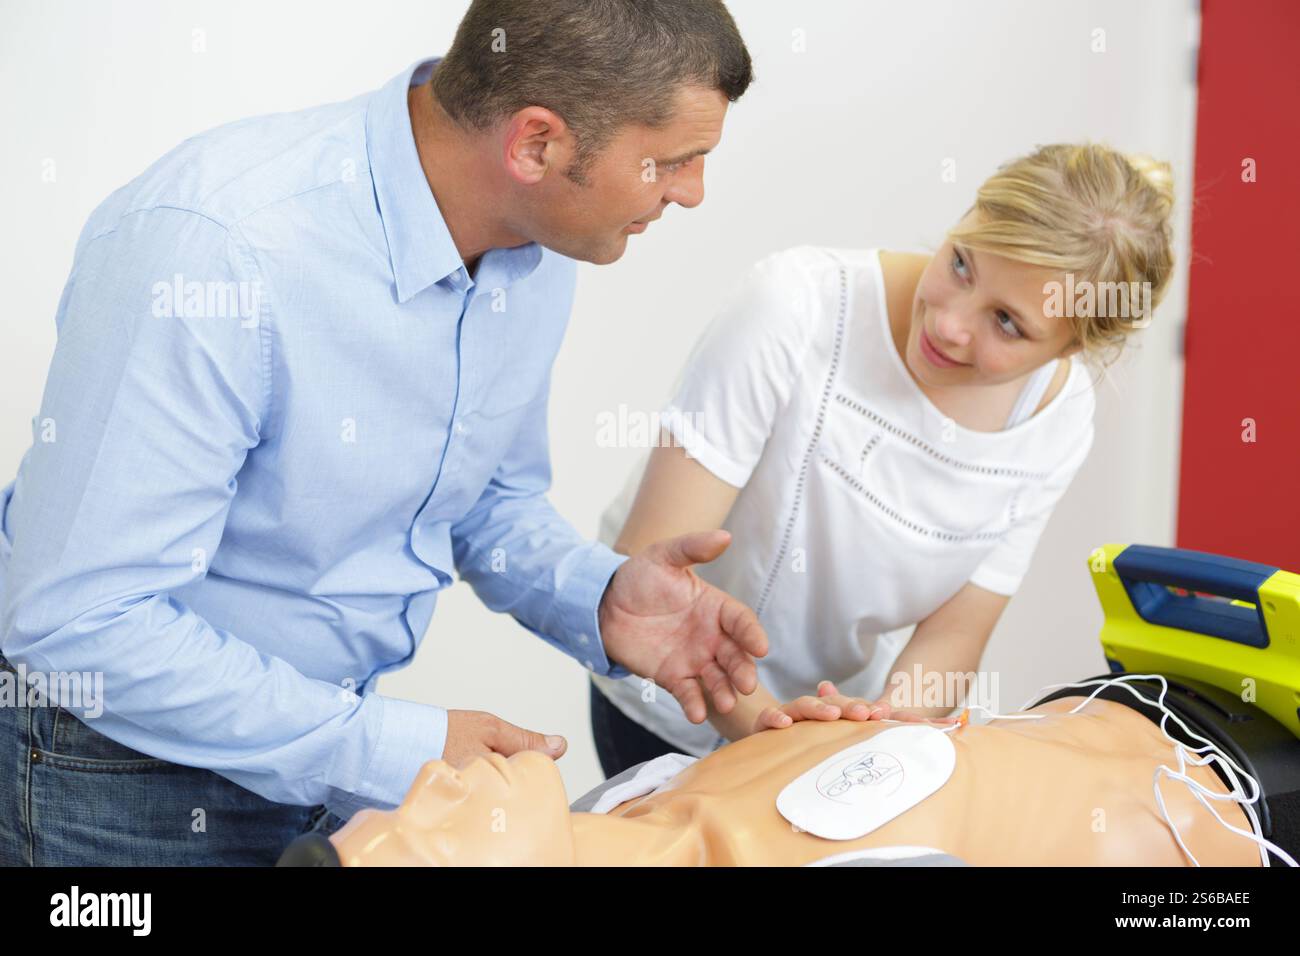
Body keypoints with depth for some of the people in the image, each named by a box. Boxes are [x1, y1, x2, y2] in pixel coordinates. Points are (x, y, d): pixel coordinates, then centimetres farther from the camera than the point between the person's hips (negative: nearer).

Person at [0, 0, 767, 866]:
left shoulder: (536, 248, -7)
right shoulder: (218, 243, -30)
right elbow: (73, 617, -29)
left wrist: (597, 599, -12)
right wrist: (390, 751, -27)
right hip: (134, 758, -6)